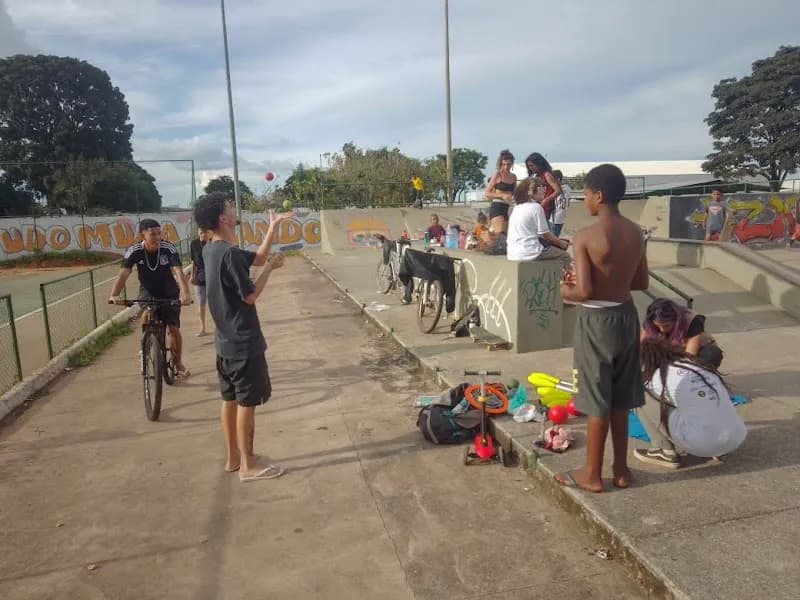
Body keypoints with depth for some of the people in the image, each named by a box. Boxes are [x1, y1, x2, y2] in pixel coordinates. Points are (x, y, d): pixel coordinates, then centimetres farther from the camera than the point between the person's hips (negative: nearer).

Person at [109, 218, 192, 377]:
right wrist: (114, 295, -46)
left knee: (174, 329, -4)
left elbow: (179, 272, -36)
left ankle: (178, 362, 19)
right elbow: (123, 275, -29)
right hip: (148, 291, 1)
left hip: (169, 292, -1)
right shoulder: (134, 251, -21)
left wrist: (186, 294, -52)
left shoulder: (169, 249, -25)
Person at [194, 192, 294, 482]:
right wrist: (272, 267, -9)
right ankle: (248, 465, 13)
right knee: (246, 403, 1)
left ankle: (233, 457, 29)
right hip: (243, 341, -10)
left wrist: (274, 226, 13)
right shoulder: (230, 254, -23)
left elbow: (257, 257, 15)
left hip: (226, 340, 10)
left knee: (230, 399, 17)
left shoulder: (211, 250, 7)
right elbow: (250, 296, -19)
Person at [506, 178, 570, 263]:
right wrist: (561, 243, 10)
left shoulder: (517, 207, 13)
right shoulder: (536, 207, -10)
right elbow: (545, 234, -7)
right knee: (564, 256, 7)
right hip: (530, 253, -8)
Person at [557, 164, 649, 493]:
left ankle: (592, 474, 19)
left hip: (597, 321, -7)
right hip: (626, 316, 7)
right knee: (619, 399, 18)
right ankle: (621, 468, 30)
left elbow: (584, 292, -22)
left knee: (597, 401, 5)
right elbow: (642, 282, 9)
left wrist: (565, 291, -2)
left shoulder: (585, 237, -19)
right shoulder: (635, 233, 2)